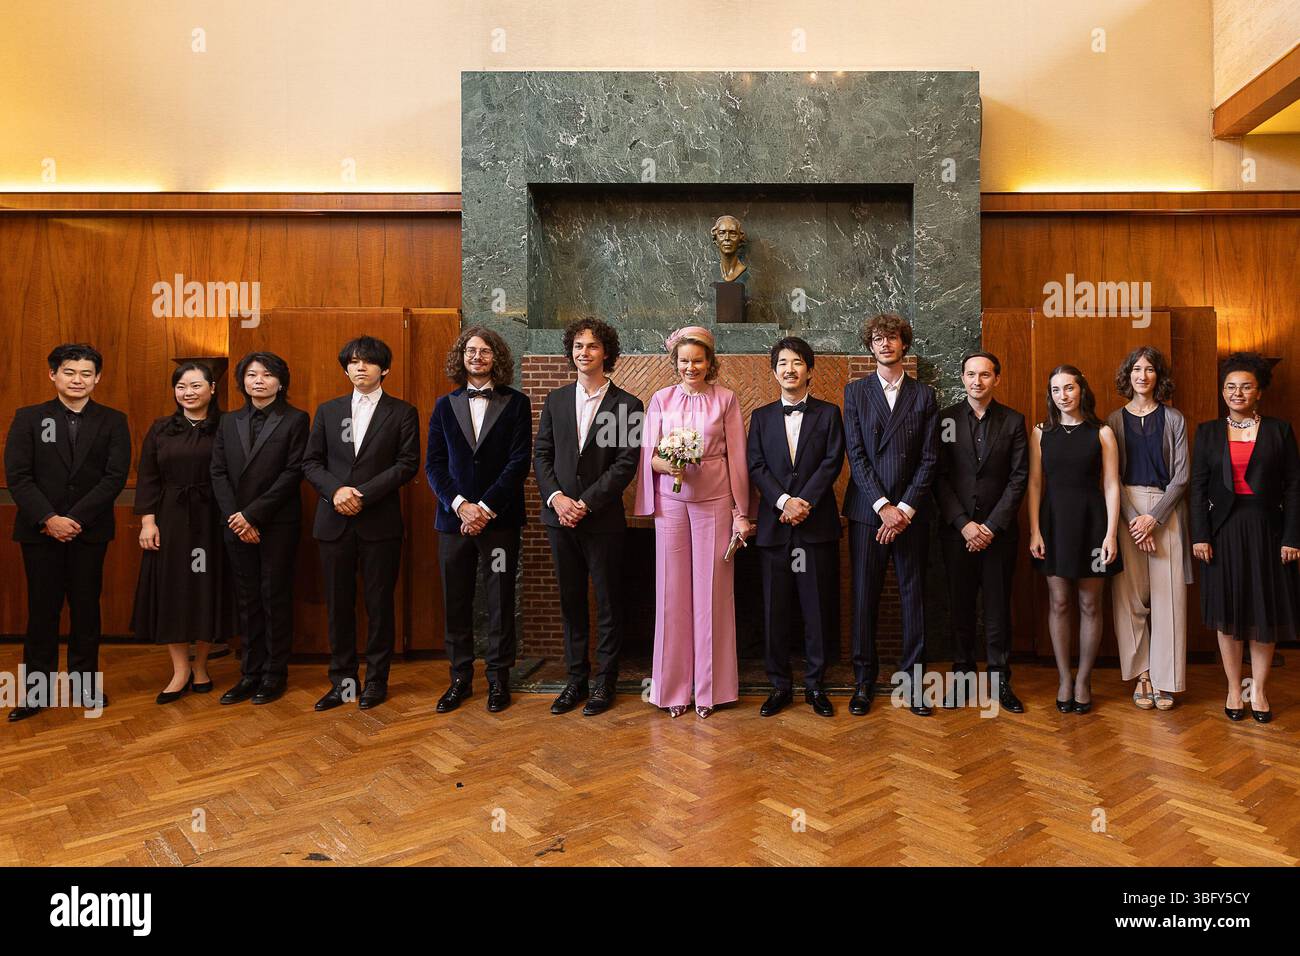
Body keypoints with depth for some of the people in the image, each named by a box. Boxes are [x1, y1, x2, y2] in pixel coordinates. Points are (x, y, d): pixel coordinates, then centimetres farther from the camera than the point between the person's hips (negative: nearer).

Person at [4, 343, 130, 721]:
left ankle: (85, 681, 20)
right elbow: (17, 476, -4)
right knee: (42, 610, 6)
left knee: (86, 607, 8)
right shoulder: (29, 418, 4)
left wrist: (74, 519, -13)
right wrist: (49, 519, -15)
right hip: (40, 531, 0)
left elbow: (115, 477, -6)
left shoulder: (112, 421, 3)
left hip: (90, 531, 0)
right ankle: (38, 688, 16)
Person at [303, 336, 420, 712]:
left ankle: (376, 680, 16)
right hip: (335, 522, 3)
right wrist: (336, 490, -10)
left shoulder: (402, 412, 4)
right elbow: (310, 462, 9)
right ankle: (342, 680, 19)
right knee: (338, 605, 8)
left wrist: (363, 494, -14)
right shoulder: (328, 411, 13)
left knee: (379, 604, 4)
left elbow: (408, 463, -5)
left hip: (380, 522, -3)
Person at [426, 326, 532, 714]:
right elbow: (433, 463, 4)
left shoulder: (516, 403, 2)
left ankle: (498, 678, 17)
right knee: (456, 602, 7)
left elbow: (519, 462, -6)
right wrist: (460, 505, -10)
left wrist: (486, 508, -13)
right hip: (454, 517, 3)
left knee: (501, 601, 5)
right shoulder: (445, 405, 10)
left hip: (500, 518, -2)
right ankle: (460, 677, 20)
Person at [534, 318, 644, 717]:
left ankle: (604, 682, 18)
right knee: (571, 602, 11)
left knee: (608, 604, 5)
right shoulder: (556, 400, 10)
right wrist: (556, 498, -9)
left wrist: (586, 503, -14)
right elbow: (542, 455, 7)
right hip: (561, 518, 4)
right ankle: (576, 679, 23)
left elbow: (626, 463, -8)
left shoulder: (627, 404, -2)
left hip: (603, 519, -4)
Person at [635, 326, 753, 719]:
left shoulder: (726, 399, 3)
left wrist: (741, 512, 0)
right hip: (671, 501, 1)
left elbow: (736, 458, 2)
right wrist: (667, 465, -17)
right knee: (673, 590, 4)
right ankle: (673, 687, 15)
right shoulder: (661, 399, 7)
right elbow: (648, 455, 6)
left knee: (711, 591, 3)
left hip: (715, 501, -1)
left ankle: (709, 687, 16)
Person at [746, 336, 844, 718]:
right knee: (775, 609, 4)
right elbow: (756, 467, 2)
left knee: (818, 607, 4)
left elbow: (832, 463, -2)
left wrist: (804, 502, -13)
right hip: (774, 525, 1)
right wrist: (784, 501, -12)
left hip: (817, 524, -1)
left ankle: (815, 684, 16)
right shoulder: (761, 417, 12)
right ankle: (780, 685, 16)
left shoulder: (828, 414, 8)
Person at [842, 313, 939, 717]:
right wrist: (883, 506, -11)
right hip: (867, 510, 0)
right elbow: (855, 454, -1)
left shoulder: (924, 395, 8)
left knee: (914, 595, 5)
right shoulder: (855, 392, 7)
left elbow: (929, 457, 1)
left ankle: (914, 678, 15)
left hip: (911, 512, 1)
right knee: (864, 596, 4)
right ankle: (864, 680, 14)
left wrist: (906, 508, -9)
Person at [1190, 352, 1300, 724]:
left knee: (1266, 610, 6)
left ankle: (1258, 690, 19)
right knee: (1228, 612, 5)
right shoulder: (1208, 432, 5)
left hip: (1266, 530, 0)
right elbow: (1198, 486, 1)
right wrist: (1199, 536, -6)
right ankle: (1234, 689, 17)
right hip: (1224, 530, 0)